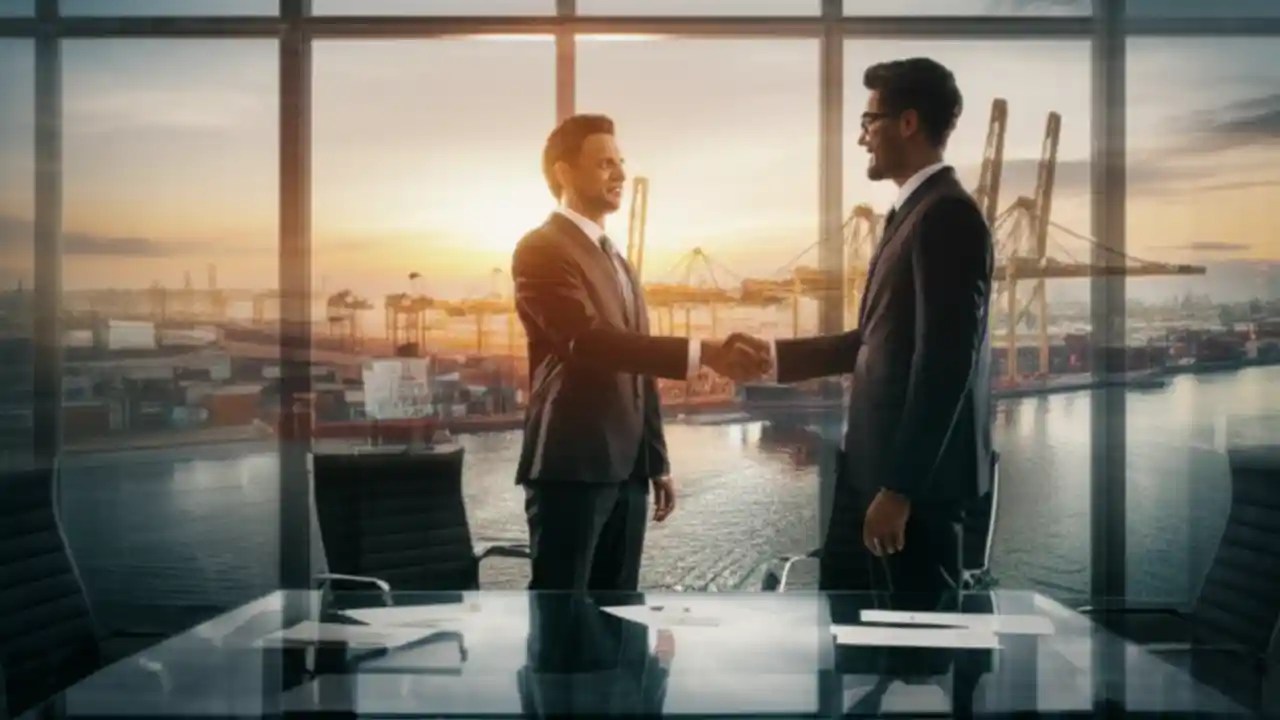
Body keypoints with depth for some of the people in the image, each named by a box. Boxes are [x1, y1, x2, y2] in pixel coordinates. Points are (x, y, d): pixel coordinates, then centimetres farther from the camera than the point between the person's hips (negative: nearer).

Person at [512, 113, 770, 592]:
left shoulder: (616, 260, 21)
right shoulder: (541, 249, -8)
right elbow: (589, 340, -22)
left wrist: (658, 462, 19)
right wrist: (701, 354, -29)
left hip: (625, 467, 8)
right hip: (571, 464, -8)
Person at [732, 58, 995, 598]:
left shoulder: (947, 216, -17)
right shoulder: (913, 211, 14)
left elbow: (945, 364, -23)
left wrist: (899, 488, -22)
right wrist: (776, 355, 18)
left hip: (917, 472, -10)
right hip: (872, 460, 10)